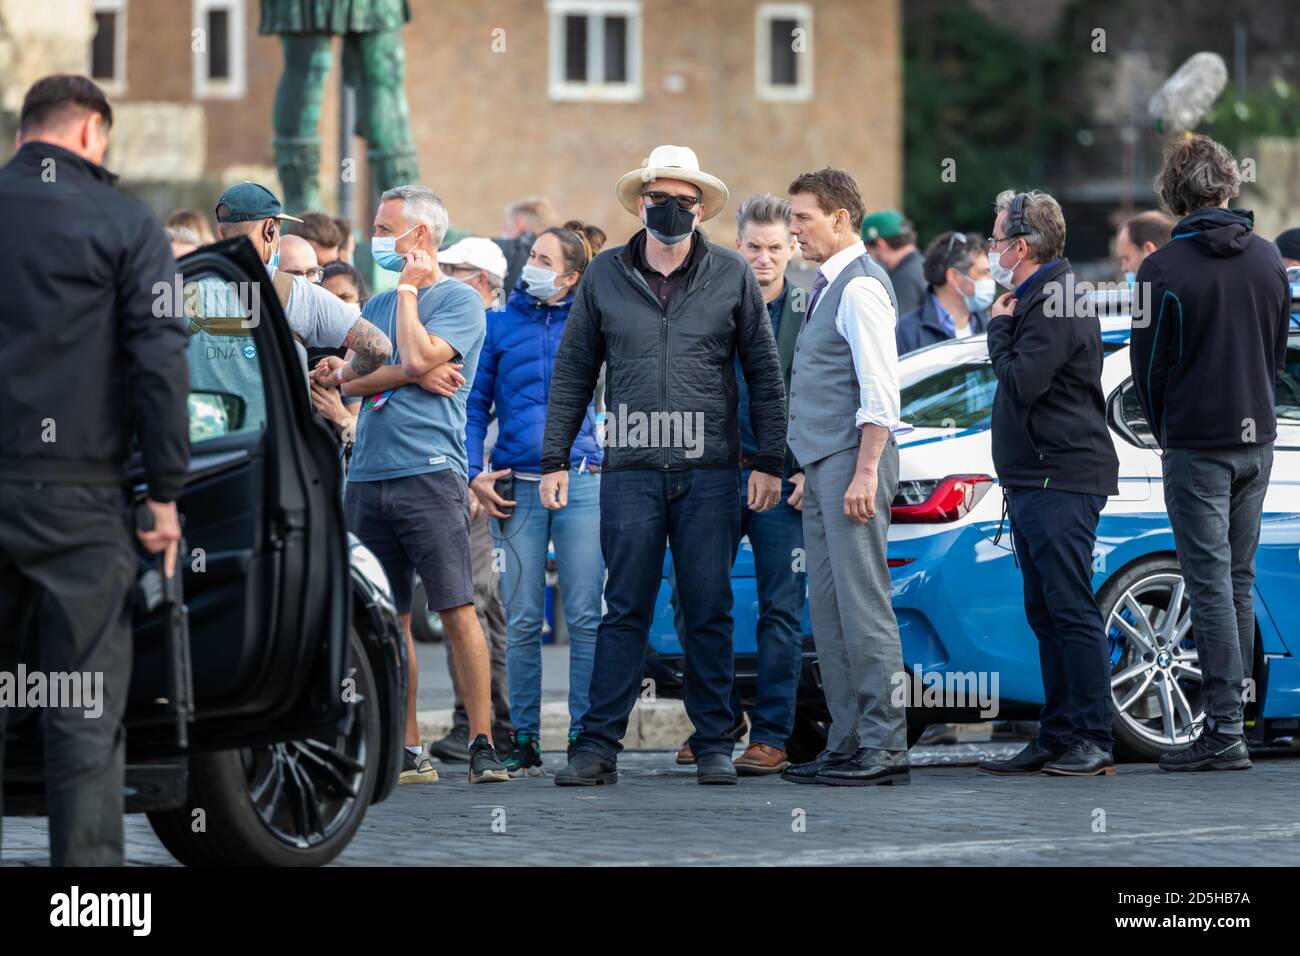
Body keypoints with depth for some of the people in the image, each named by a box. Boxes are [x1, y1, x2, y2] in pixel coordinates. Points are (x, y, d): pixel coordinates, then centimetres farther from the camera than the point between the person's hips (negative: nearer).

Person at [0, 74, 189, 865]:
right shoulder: (126, 227, -2)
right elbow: (160, 364, -7)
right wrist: (166, 496, -2)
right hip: (77, 495, -3)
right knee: (86, 713, 0)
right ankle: (86, 860, -3)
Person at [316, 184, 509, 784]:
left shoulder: (458, 300, 2)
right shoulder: (377, 306, 21)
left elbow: (420, 357, -14)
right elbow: (349, 380, 11)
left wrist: (408, 289, -2)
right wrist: (406, 374, -6)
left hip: (429, 471, -6)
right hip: (367, 476, 6)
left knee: (456, 610, -10)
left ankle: (482, 743, -8)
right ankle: (408, 752, 8)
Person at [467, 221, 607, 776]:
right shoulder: (502, 324, 9)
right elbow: (477, 405, 11)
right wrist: (474, 474, -1)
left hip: (580, 484, -1)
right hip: (515, 488, 1)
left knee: (584, 617, -4)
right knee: (523, 622, 2)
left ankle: (585, 737, 1)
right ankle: (523, 742, 7)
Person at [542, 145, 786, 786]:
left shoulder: (731, 275, 6)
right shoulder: (605, 275, 8)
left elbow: (764, 373, 8)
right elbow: (572, 372, 11)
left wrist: (769, 461, 2)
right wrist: (555, 459, 5)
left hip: (711, 473, 0)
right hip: (630, 470, 0)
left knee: (710, 612, 3)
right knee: (625, 611, 0)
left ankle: (714, 745, 10)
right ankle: (598, 746, 2)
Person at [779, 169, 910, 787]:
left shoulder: (861, 287, -12)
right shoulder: (827, 286, 18)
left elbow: (879, 391, -18)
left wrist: (865, 473, -22)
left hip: (852, 461, -10)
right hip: (823, 464, 10)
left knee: (861, 604, -9)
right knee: (828, 608, 10)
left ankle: (884, 747, -7)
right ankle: (846, 742, 14)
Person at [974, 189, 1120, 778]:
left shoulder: (1057, 302, -14)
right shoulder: (1037, 299, 19)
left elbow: (1021, 383, -21)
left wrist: (999, 329, -8)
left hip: (1061, 484, -11)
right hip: (1034, 483, 11)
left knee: (1071, 609, -10)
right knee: (1045, 613, 10)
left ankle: (1093, 741, -9)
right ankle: (1057, 738, 13)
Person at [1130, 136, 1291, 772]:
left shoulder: (1163, 270, -13)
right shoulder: (1267, 258, 3)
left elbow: (1148, 367, -5)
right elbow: (1279, 351, 12)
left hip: (1196, 445, -5)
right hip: (1256, 439, 5)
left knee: (1210, 583, -5)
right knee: (1238, 580, 13)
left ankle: (1225, 733, -8)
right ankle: (1231, 713, 15)